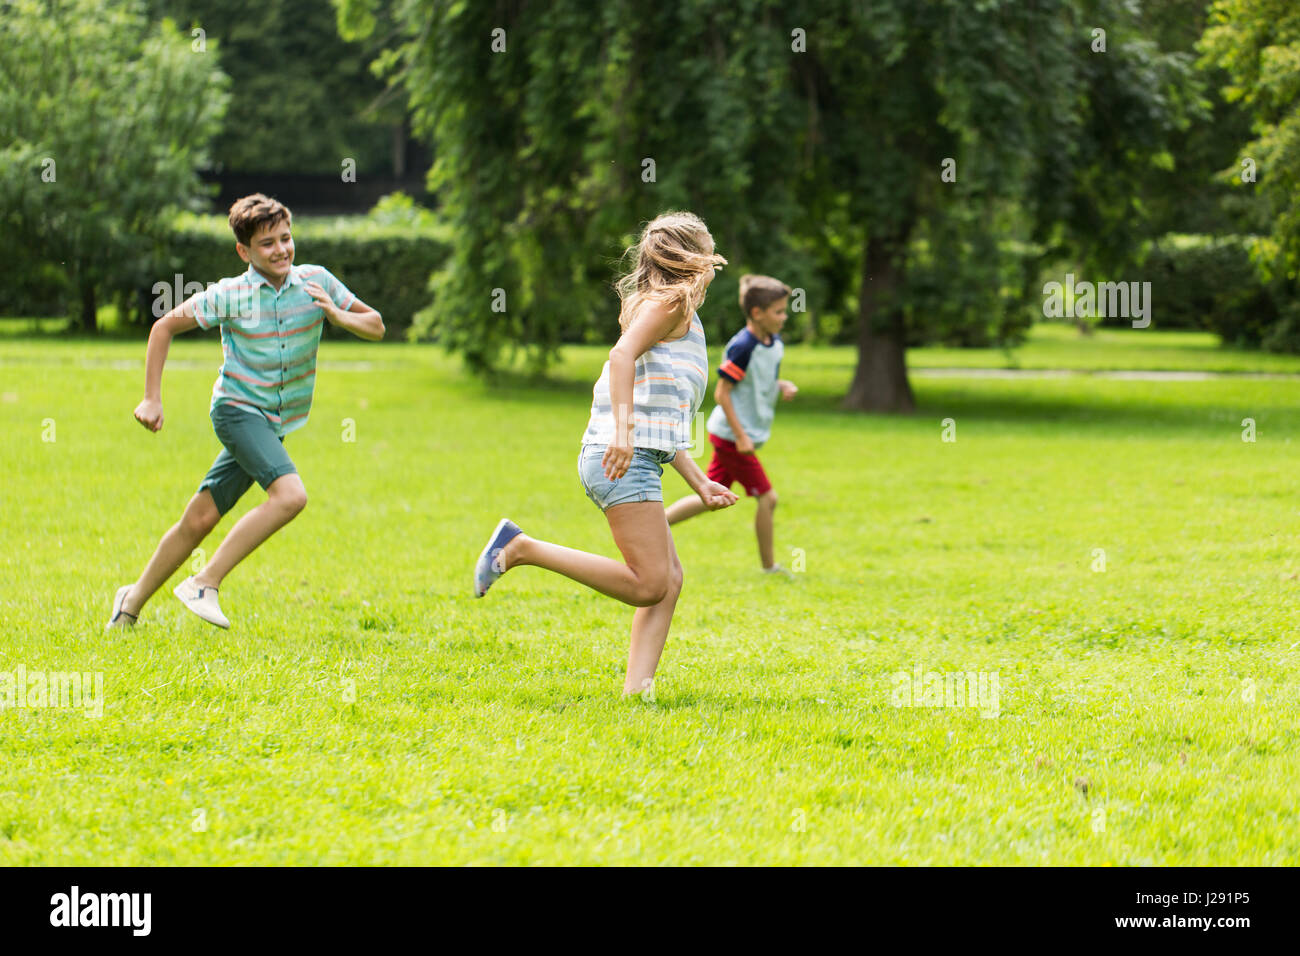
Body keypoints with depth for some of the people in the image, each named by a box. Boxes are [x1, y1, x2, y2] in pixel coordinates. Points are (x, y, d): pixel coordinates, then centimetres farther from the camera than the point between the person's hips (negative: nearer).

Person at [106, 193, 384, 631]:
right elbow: (164, 326, 1)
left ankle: (133, 602, 22)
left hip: (275, 425, 5)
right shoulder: (229, 295, -9)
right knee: (290, 495, -27)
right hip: (238, 409, -5)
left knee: (201, 519, 7)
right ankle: (204, 583, -21)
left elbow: (376, 327, 7)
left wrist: (338, 316, -14)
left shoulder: (316, 282, 0)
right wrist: (152, 399, -2)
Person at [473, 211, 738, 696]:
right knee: (648, 585, -15)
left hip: (630, 458, 10)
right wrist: (622, 430, -31)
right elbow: (622, 355, -20)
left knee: (669, 578, 6)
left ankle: (636, 690, -1)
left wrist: (699, 483, 29)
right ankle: (521, 548, -14)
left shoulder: (670, 308, 28)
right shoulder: (672, 303, -1)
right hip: (623, 461, -10)